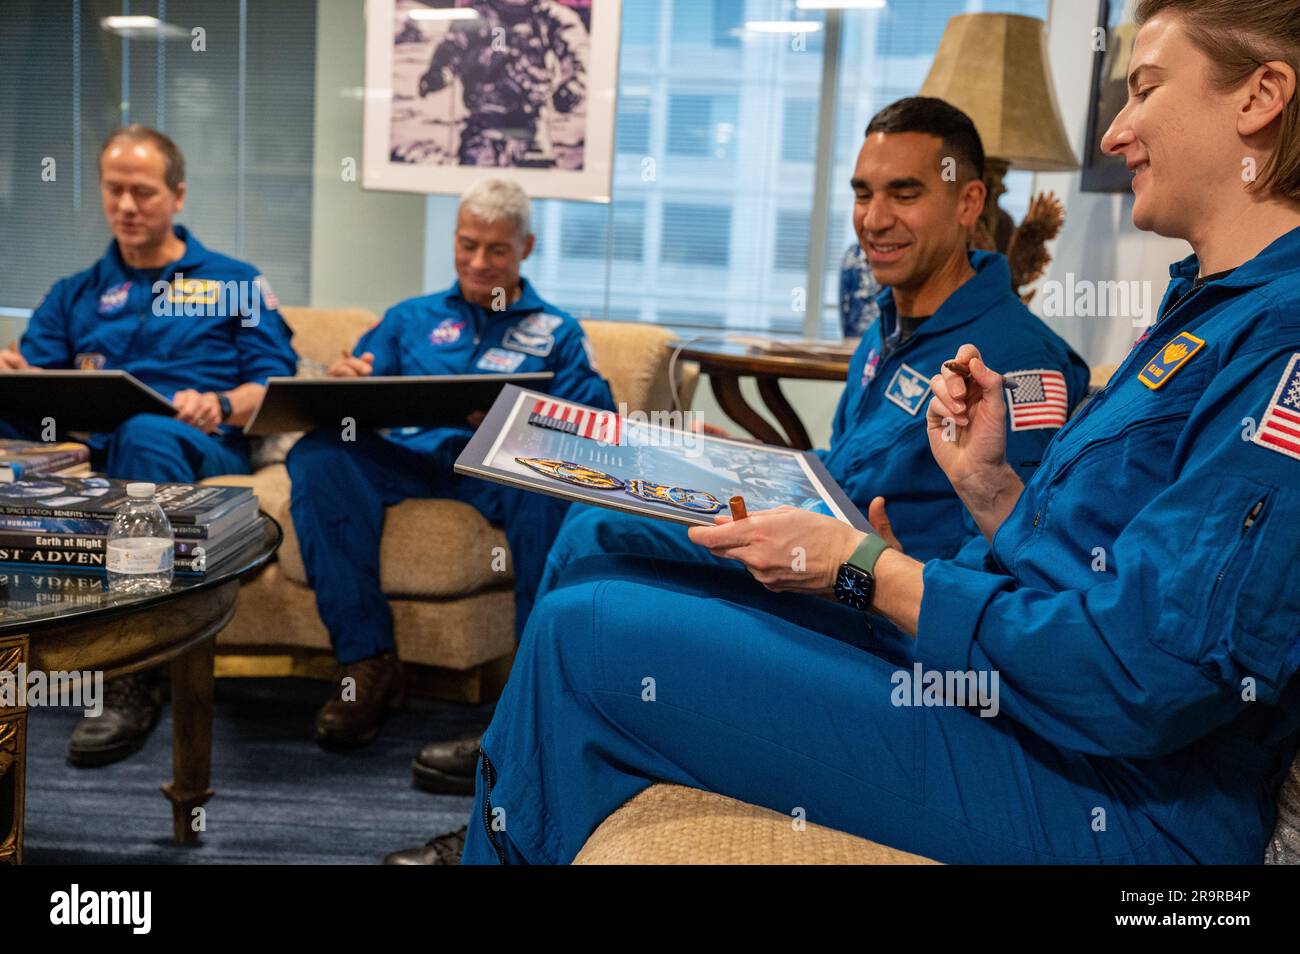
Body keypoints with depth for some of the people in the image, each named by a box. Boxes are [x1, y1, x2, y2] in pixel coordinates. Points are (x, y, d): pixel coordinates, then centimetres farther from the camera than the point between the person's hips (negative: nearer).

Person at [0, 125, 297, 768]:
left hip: (201, 449, -3)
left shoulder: (235, 283, 21)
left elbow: (276, 383, 8)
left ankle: (132, 676, -42)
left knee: (146, 432, -41)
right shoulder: (74, 295, 29)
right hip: (95, 452, 3)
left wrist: (221, 406, -13)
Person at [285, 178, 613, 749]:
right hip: (410, 457, 3)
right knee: (318, 455, -28)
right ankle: (366, 660, -24)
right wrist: (343, 383, -9)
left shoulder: (557, 332, 20)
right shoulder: (410, 318, 28)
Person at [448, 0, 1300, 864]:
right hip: (994, 683, 9)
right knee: (593, 595, 7)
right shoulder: (1211, 309, 14)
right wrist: (984, 482, 0)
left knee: (587, 637, -13)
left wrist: (859, 565, -15)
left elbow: (1144, 678, -23)